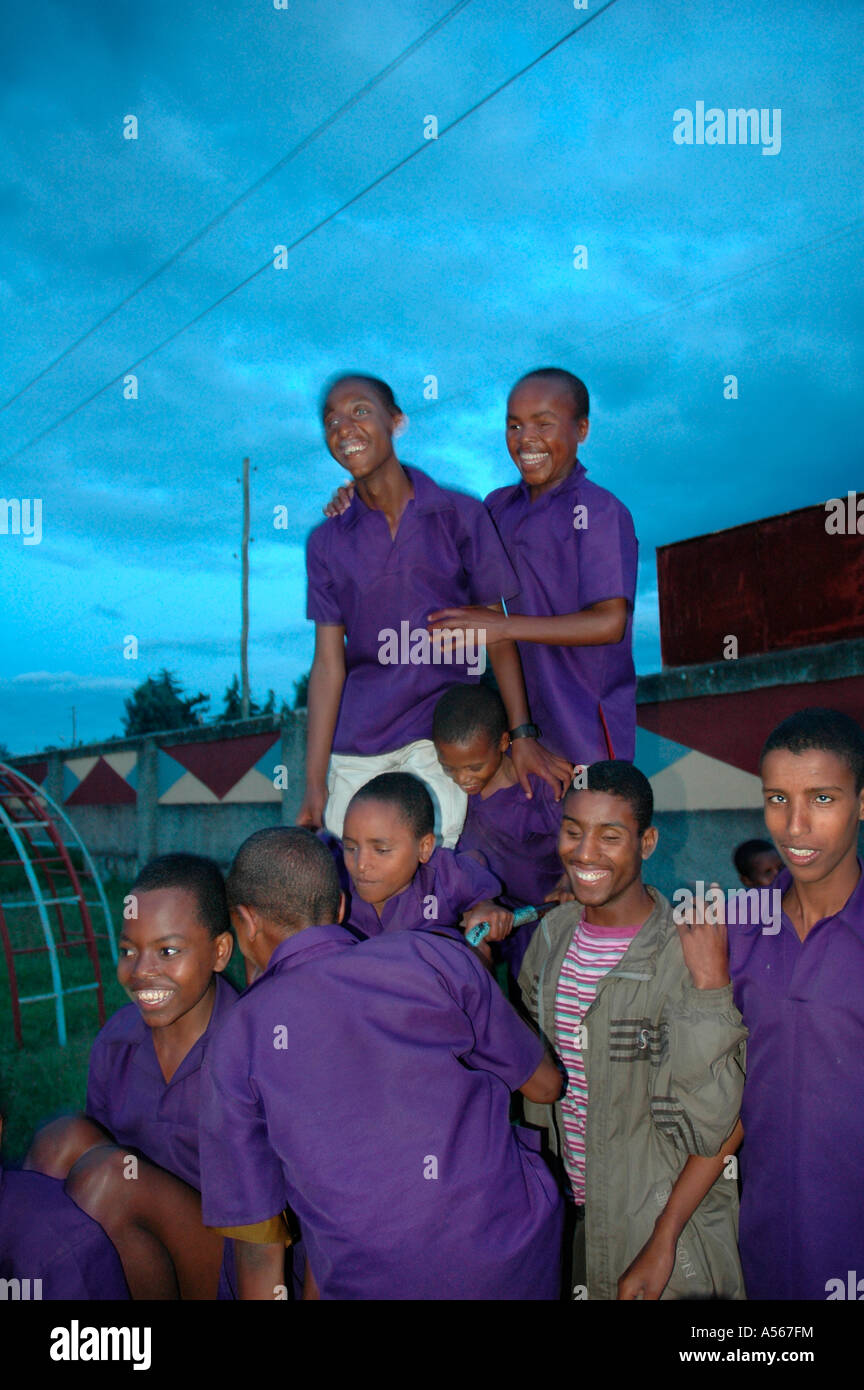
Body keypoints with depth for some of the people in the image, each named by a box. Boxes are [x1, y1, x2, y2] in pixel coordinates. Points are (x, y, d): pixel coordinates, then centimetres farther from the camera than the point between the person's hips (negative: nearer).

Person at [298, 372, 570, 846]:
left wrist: (522, 733, -9)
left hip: (441, 740, -2)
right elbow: (328, 663, 3)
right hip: (354, 752, 2)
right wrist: (314, 783, -2)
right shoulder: (327, 541, 5)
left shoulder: (460, 515, 0)